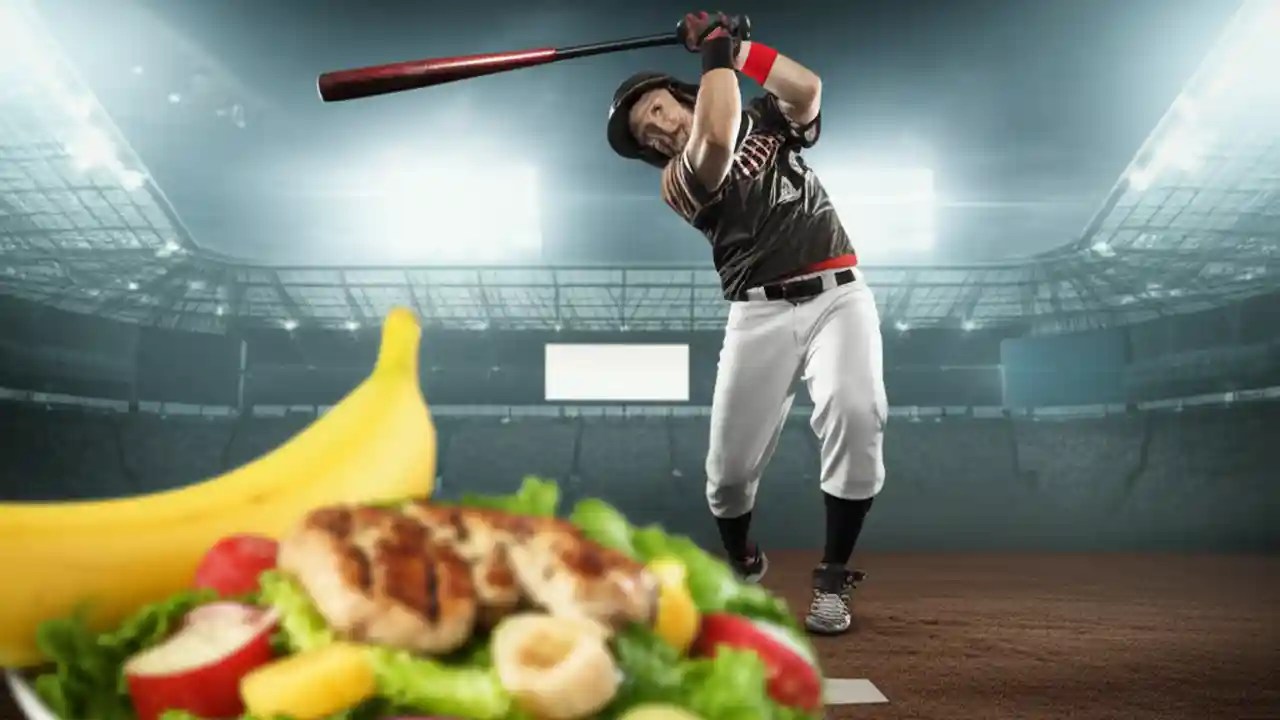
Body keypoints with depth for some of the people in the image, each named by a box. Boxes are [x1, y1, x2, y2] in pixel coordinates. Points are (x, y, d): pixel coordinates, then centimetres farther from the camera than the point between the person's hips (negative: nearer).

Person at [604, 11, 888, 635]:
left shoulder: (766, 120, 16)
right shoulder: (678, 180, 3)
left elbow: (807, 89, -6)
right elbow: (717, 139, -18)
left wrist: (736, 46, -4)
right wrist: (715, 49, -7)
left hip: (837, 293, 1)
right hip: (761, 313, 0)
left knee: (855, 413, -26)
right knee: (730, 465, -4)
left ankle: (833, 578, -8)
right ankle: (743, 565, 31)